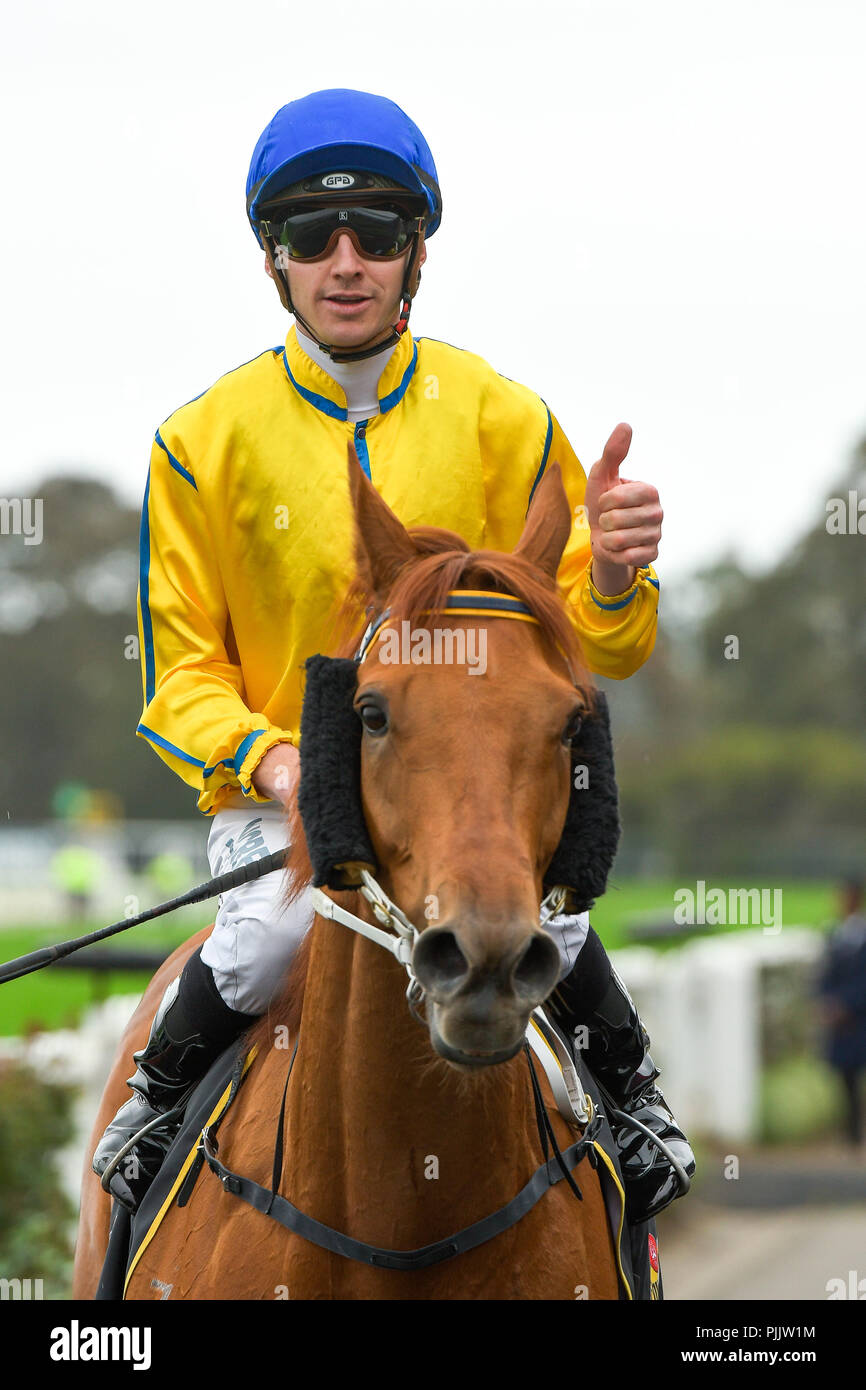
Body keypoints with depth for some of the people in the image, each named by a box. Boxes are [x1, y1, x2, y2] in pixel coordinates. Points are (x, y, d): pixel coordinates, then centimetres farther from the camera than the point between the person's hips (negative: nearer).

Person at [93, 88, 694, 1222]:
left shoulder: (501, 419, 3)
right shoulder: (208, 440, 0)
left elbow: (586, 648, 4)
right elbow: (183, 673, 4)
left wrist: (611, 577, -21)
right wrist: (269, 760, -18)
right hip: (283, 797, -1)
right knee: (275, 932, -31)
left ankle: (633, 1085, 4)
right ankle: (161, 1091, 0)